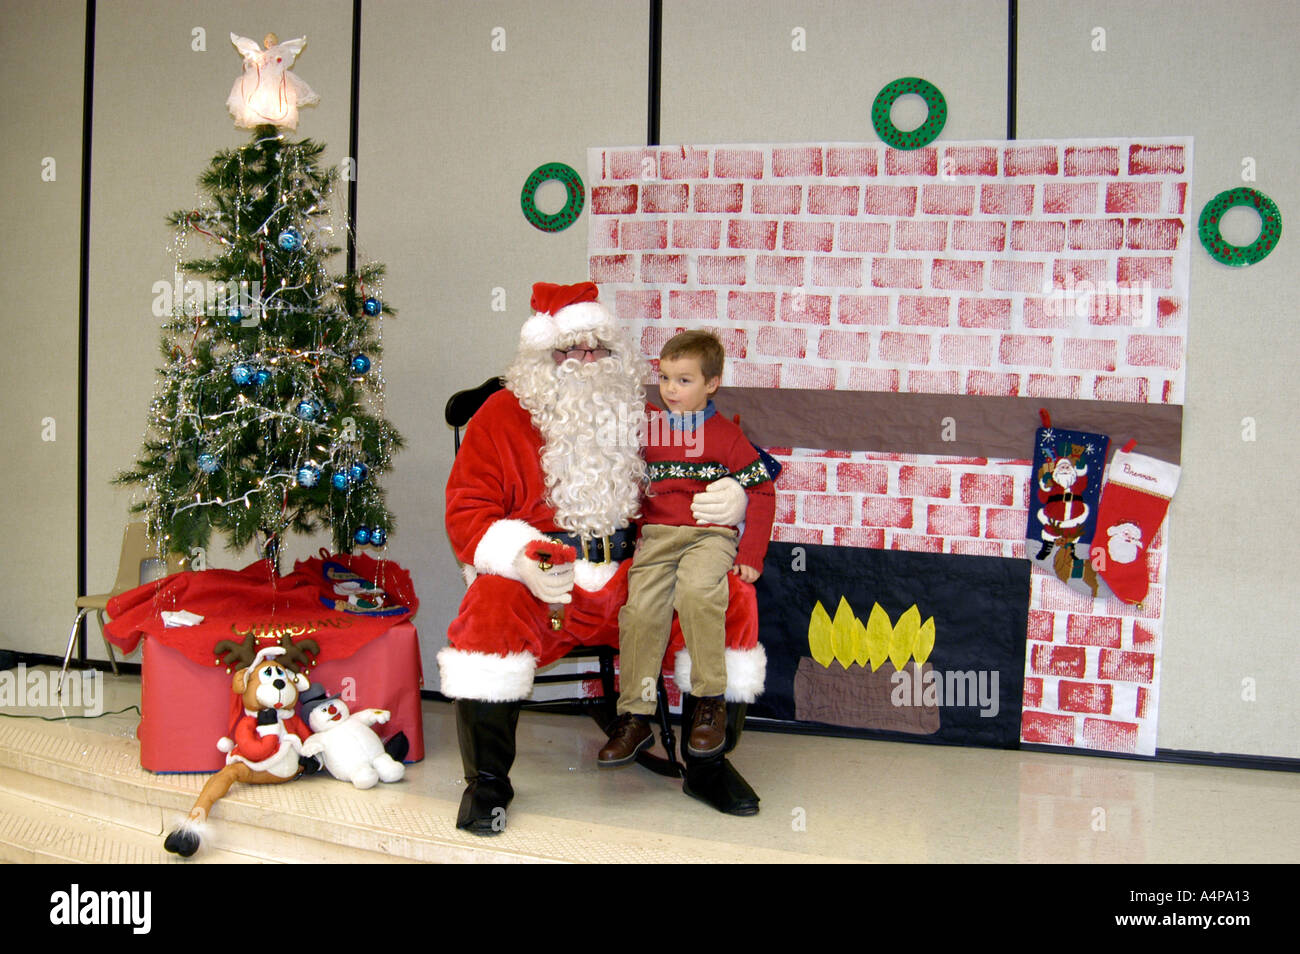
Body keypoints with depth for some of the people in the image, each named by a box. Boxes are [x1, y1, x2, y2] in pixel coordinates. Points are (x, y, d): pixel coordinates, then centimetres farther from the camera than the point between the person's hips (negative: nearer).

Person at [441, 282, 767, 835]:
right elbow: (468, 510, 0)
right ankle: (486, 782, -12)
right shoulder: (503, 416, 6)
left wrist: (733, 499, -7)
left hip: (636, 581, 3)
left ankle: (707, 767, 2)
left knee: (733, 601, -18)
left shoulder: (643, 414, 14)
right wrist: (522, 559, -20)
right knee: (490, 611, -34)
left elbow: (695, 485, 20)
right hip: (541, 583, -2)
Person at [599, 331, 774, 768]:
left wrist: (750, 555, -3)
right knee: (641, 608, -18)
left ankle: (711, 701, -15)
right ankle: (635, 717, -5)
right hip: (656, 535, 3)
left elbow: (761, 494, 4)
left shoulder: (727, 435, 4)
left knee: (697, 590, -31)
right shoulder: (648, 430, 15)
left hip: (710, 535, -3)